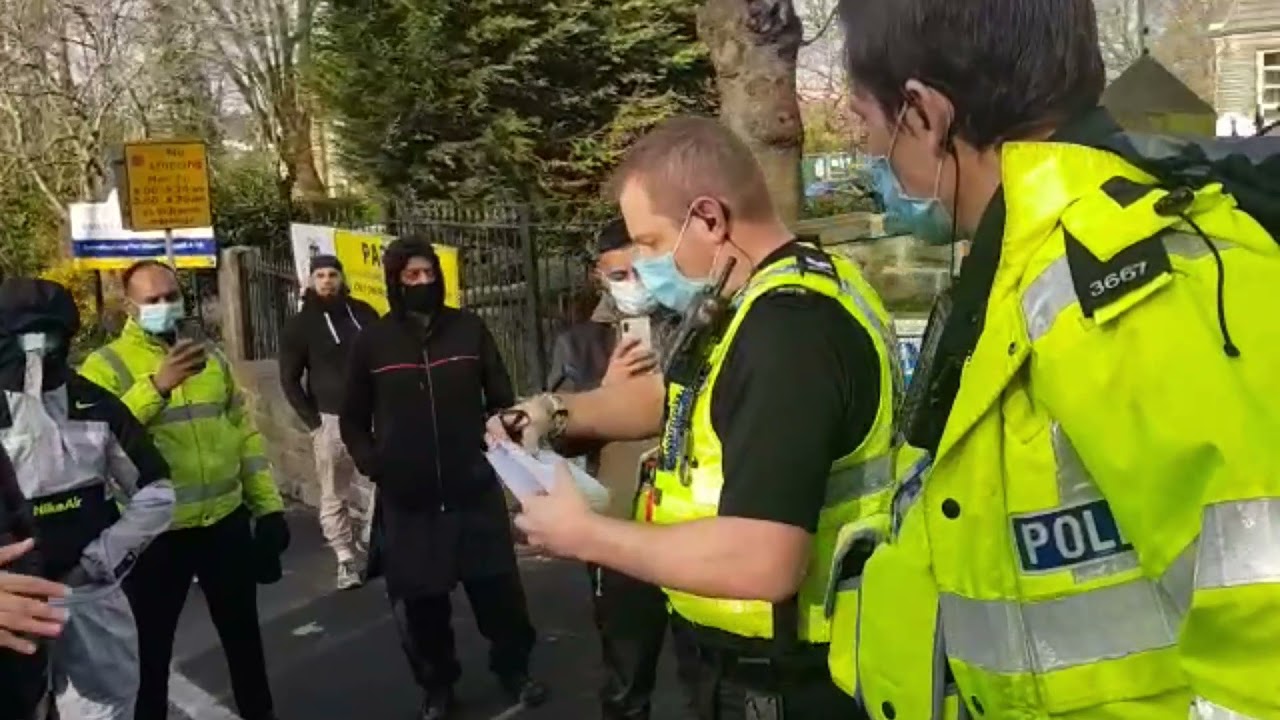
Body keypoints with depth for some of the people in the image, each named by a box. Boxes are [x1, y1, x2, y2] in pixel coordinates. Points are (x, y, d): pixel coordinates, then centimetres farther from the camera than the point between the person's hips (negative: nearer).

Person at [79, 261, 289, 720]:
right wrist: (157, 385, -32)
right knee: (151, 645, 10)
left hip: (227, 520, 4)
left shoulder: (210, 357, 9)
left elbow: (244, 433, 12)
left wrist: (269, 504, 8)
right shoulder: (106, 365, -6)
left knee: (243, 631, 19)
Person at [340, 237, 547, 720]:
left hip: (473, 490, 0)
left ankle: (514, 669, 31)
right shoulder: (372, 341, 1)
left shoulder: (469, 329, 1)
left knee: (498, 588, 9)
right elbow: (352, 419, 11)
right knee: (420, 602, 9)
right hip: (407, 500, 0)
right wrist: (371, 463, -3)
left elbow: (501, 398, 10)